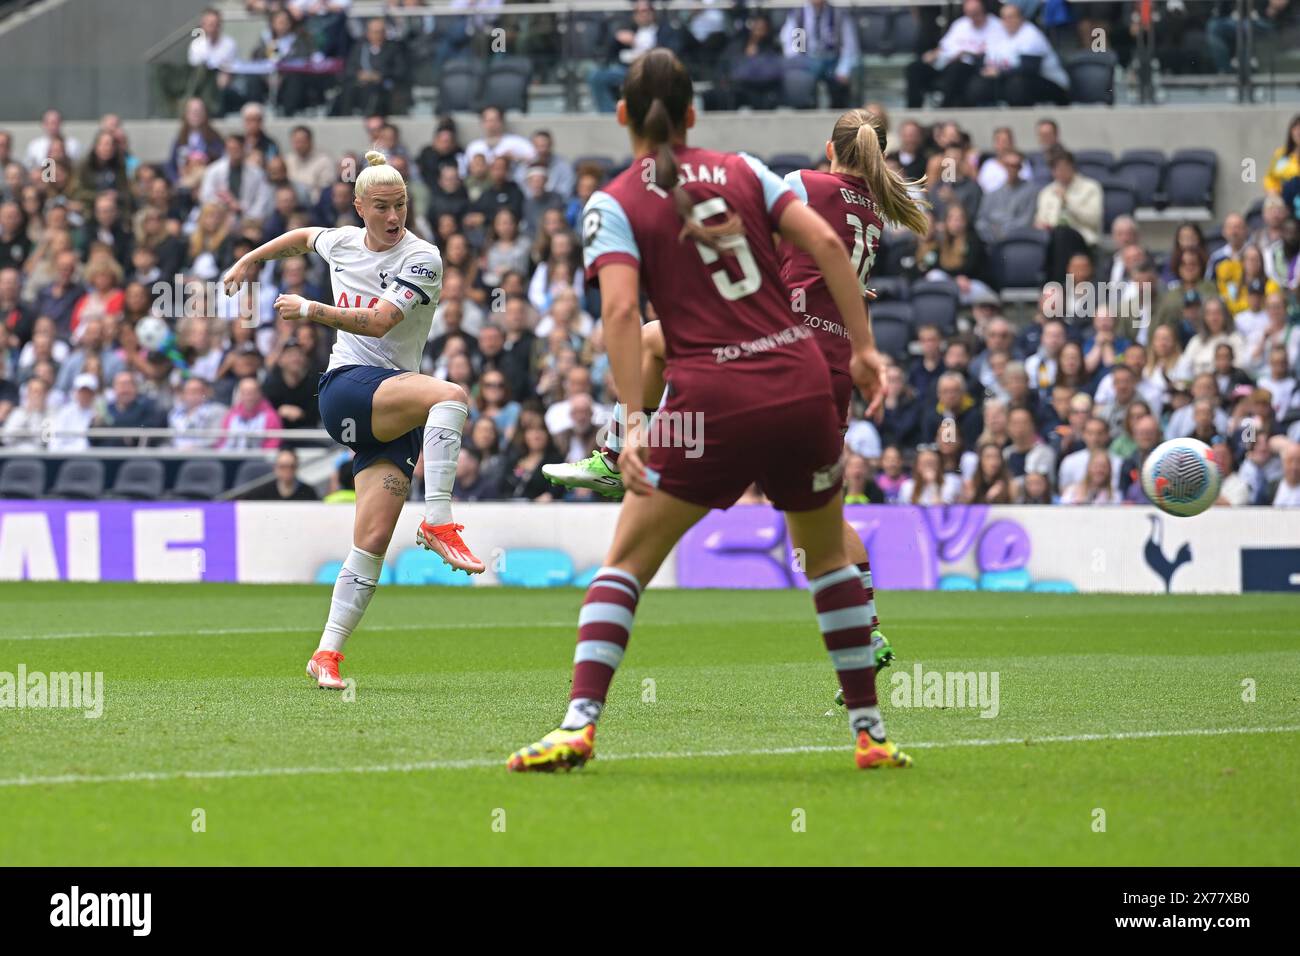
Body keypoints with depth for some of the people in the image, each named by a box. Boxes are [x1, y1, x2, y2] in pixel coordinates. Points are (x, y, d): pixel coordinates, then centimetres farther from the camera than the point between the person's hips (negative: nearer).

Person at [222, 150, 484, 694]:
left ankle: (327, 654, -7)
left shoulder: (421, 260, -3)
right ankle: (438, 523, -35)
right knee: (451, 395, -33)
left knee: (374, 538, -11)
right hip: (345, 389, -1)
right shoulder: (341, 242, 9)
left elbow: (379, 321, -15)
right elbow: (303, 238, 34)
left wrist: (310, 310, -16)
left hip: (396, 412, 1)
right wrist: (253, 258, 40)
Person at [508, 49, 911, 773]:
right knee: (829, 556, 22)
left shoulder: (614, 204, 3)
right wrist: (863, 347, 3)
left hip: (712, 401, -3)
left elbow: (622, 311, -11)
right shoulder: (742, 170, 13)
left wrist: (633, 422, -15)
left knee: (627, 562, 7)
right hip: (801, 383, 3)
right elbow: (824, 241, 1)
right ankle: (871, 732, 21)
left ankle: (579, 724, -9)